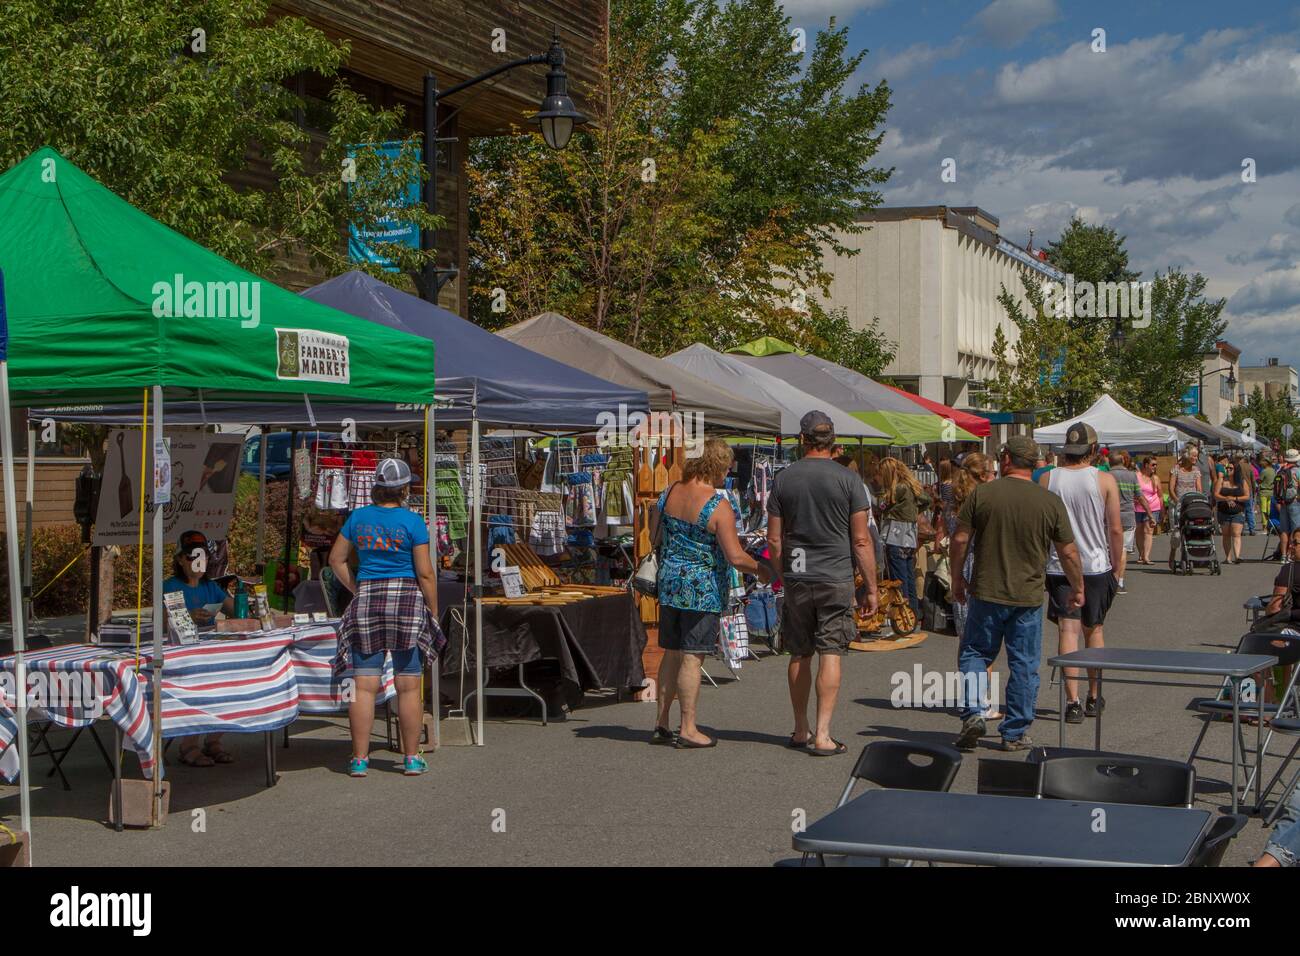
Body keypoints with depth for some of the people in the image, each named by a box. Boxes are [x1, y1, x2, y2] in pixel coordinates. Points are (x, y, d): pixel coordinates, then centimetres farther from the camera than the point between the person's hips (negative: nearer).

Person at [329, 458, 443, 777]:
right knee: (408, 687, 4)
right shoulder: (412, 521, -6)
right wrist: (433, 612, 1)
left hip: (366, 601, 3)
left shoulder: (358, 517, 5)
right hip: (406, 599, -3)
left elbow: (336, 559, 11)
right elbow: (425, 573, -7)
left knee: (364, 686, 4)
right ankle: (412, 758, 9)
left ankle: (360, 759, 5)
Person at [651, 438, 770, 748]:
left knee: (671, 654, 14)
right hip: (703, 589, -6)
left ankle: (662, 723, 19)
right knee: (692, 658, -1)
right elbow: (735, 557, -19)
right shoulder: (718, 505, -18)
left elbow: (652, 536, 13)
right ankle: (688, 729, 4)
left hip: (669, 583, 6)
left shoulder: (669, 493, 2)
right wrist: (761, 571, -1)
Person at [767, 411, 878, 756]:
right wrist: (870, 588, 2)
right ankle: (822, 735, -5)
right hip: (836, 579, -3)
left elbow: (774, 539, 5)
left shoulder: (783, 479, 3)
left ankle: (801, 730, 23)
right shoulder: (847, 481, -5)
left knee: (799, 655, 13)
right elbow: (861, 540, -5)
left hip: (796, 579, 3)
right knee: (830, 655, -2)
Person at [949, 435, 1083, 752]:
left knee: (975, 654, 14)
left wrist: (957, 579, 11)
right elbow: (1069, 553, 2)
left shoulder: (981, 494, -5)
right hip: (1028, 597, 1)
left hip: (986, 594, 0)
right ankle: (1015, 733, 12)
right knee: (1024, 665, 9)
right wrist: (1077, 589, 16)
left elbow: (959, 540, -3)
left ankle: (973, 712, -3)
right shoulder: (1051, 502, -3)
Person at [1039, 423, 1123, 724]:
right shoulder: (1105, 480, -5)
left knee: (1068, 631, -1)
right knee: (1094, 630, 14)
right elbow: (1115, 530, -4)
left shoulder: (1047, 479, -1)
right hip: (1096, 566, 0)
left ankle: (1072, 702, -9)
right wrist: (1115, 568, 7)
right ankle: (1094, 698, 25)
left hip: (1059, 566, 0)